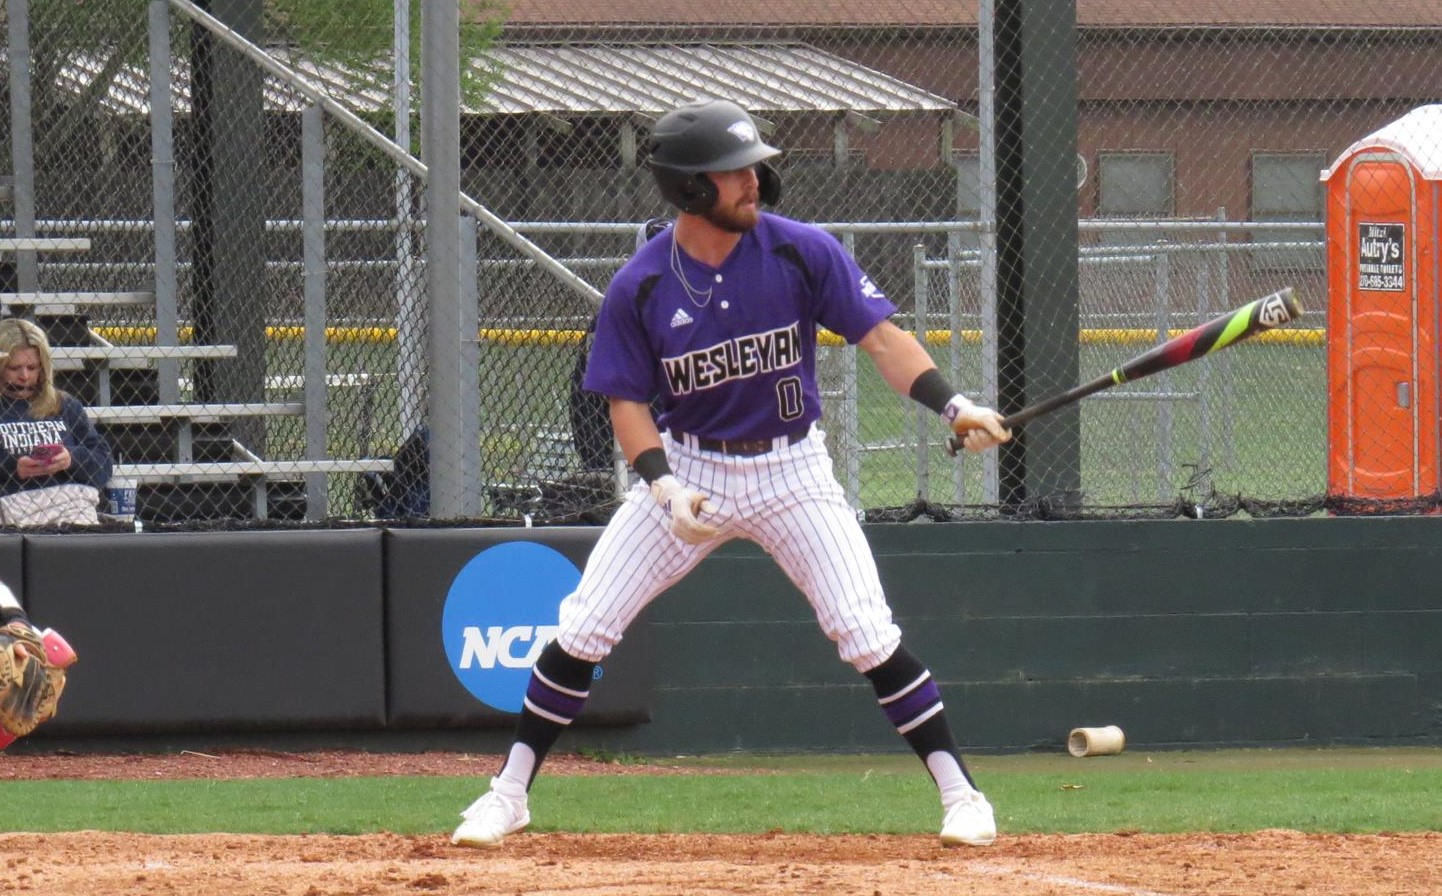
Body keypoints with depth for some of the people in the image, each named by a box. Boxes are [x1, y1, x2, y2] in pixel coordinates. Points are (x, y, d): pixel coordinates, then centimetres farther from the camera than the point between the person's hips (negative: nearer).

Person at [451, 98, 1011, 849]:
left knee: (868, 636, -11)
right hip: (687, 468, 1)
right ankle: (508, 795, 10)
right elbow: (627, 401, -5)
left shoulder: (802, 252, -11)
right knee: (582, 629, -4)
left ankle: (960, 794, 1)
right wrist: (665, 488, -22)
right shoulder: (640, 287, -11)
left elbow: (879, 334, -12)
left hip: (790, 470, -1)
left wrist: (951, 406, -27)